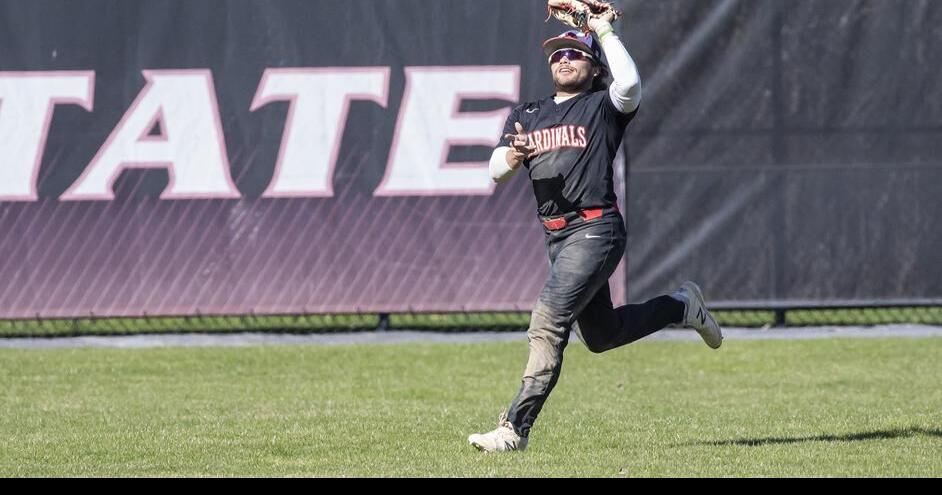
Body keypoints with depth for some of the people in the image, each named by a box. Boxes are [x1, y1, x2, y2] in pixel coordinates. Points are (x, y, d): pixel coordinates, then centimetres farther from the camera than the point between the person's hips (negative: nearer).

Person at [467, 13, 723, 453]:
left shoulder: (603, 107, 2)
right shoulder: (526, 116, 18)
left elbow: (629, 84, -22)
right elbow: (496, 172, 7)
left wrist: (604, 31, -10)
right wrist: (514, 155, -17)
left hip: (595, 230, -8)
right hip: (557, 237, 8)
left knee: (548, 321, -20)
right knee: (601, 336, 18)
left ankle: (515, 429, -22)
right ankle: (681, 306, 42)